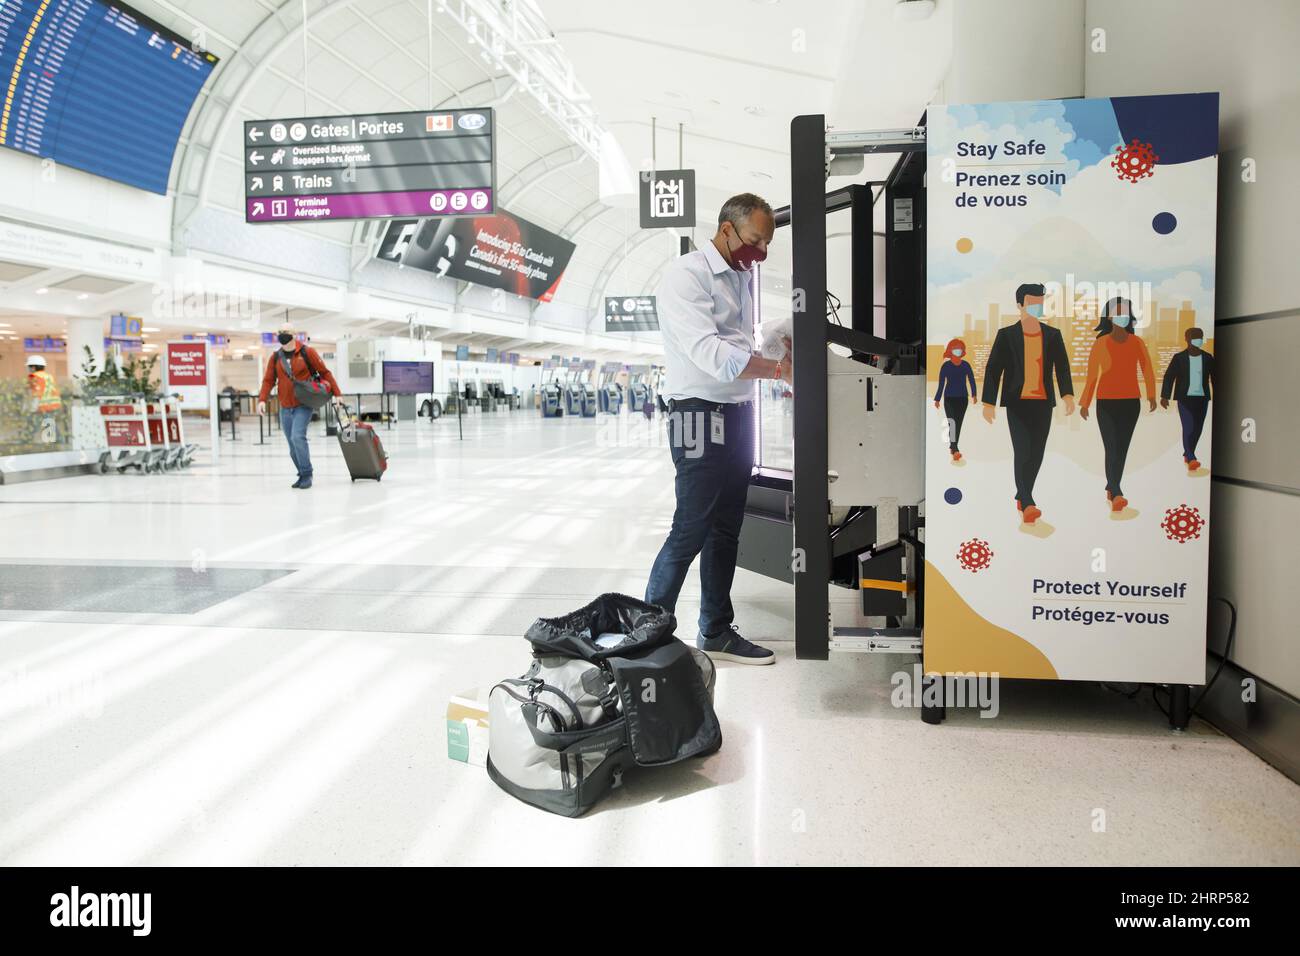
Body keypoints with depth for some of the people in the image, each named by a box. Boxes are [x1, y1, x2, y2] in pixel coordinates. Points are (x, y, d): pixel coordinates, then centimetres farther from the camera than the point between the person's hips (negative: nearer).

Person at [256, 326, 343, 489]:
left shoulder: (307, 352, -6)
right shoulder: (275, 357, 6)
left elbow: (325, 373, -1)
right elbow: (268, 380, 7)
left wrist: (337, 394, -4)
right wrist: (262, 400, -9)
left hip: (304, 405, -5)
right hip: (285, 408, 5)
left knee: (297, 437, -21)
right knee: (293, 445, 7)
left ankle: (306, 474, -10)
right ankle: (303, 475, 21)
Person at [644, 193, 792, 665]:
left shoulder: (741, 278, 15)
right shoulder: (686, 276, -13)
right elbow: (710, 353, -24)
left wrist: (781, 350, 0)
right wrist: (781, 369, -28)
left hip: (738, 413, 8)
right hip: (699, 413, -8)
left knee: (726, 529, 12)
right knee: (691, 530, -6)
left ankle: (716, 632, 23)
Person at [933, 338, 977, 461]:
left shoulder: (966, 365, -1)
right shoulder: (945, 366, -7)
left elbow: (971, 380, 0)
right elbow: (941, 384, -3)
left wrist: (974, 395, -10)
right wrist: (937, 399, -3)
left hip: (962, 398, 3)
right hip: (949, 398, -3)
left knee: (958, 424, 9)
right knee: (952, 423, -13)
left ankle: (952, 446, 23)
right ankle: (955, 450, -21)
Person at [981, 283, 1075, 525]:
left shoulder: (1053, 335, 6)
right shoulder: (1006, 335, -2)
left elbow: (1062, 367, 1)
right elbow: (993, 369, -2)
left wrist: (1068, 395, -14)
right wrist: (988, 403, -6)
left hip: (1043, 403, 3)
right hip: (1017, 403, -3)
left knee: (1037, 453, 7)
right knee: (1022, 451, -13)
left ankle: (1022, 497, 23)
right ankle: (1027, 504, -13)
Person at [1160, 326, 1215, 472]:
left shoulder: (1208, 358, 4)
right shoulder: (1179, 358, -4)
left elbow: (1214, 377, 8)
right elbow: (1169, 377, -6)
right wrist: (1164, 396, -15)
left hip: (1202, 399, 4)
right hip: (1185, 398, -4)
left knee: (1197, 429, 8)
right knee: (1188, 428, -14)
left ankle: (1187, 454, 28)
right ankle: (1191, 460, -22)